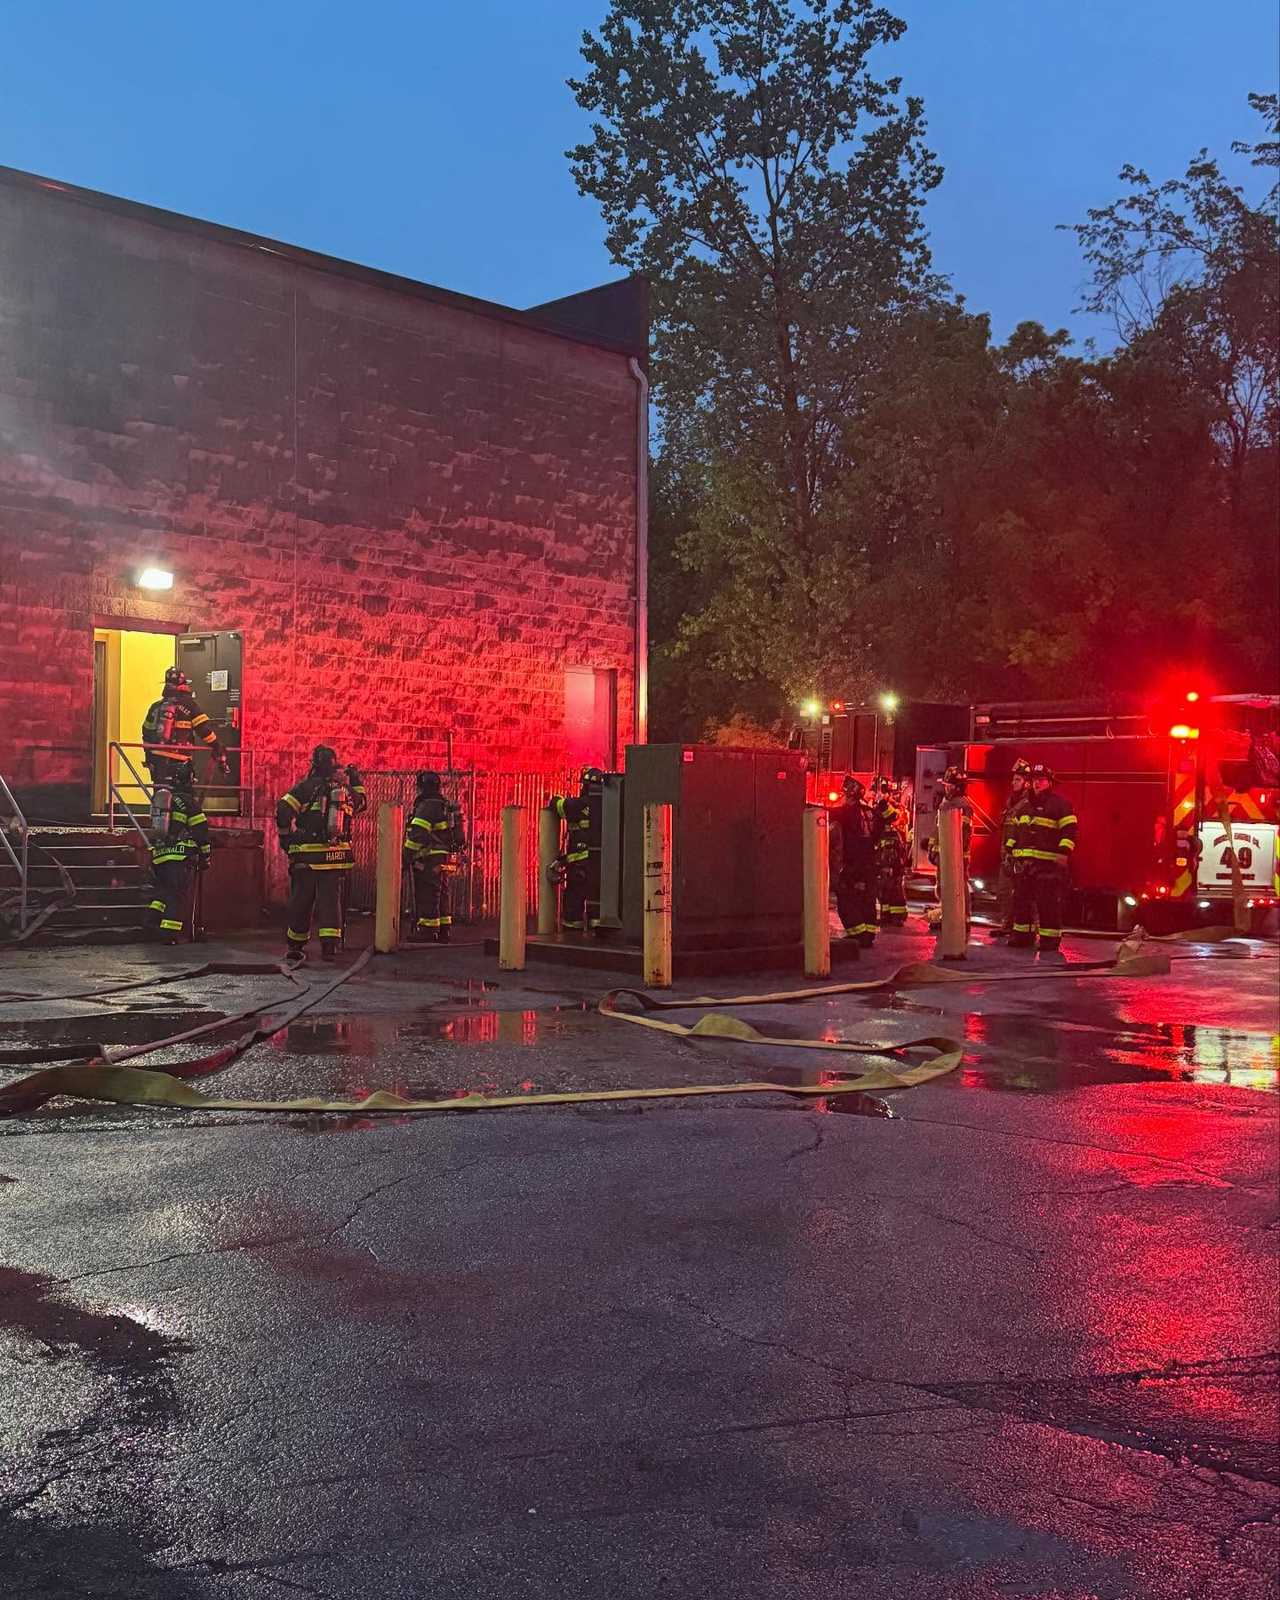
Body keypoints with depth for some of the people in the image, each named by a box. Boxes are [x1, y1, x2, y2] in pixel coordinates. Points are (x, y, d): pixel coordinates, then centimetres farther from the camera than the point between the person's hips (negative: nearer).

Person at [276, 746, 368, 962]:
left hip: (307, 854, -2)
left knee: (301, 900, 8)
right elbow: (362, 802, 28)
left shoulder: (306, 786, -4)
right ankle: (330, 943, -8)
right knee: (331, 899, 6)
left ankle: (295, 946, 17)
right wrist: (355, 780, 27)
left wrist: (285, 837, 1)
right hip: (337, 854, 2)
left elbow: (283, 811, -12)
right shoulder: (346, 787, 6)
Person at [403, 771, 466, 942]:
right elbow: (453, 834, 21)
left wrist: (406, 857, -15)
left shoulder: (427, 807, -12)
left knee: (427, 902, -6)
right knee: (444, 902, 13)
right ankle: (443, 937, 19)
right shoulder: (447, 807, 17)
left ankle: (426, 936, -7)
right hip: (448, 862, 9)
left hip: (429, 863, -9)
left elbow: (416, 835, -19)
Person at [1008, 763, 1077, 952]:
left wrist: (1064, 851, -19)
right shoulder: (1025, 804, 19)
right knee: (1021, 899, 10)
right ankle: (1022, 934, 18)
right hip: (1023, 860, 7)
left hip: (1048, 861, -7)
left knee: (1048, 901, -7)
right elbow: (1015, 828, 26)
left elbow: (1069, 829, -9)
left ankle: (1050, 937, -2)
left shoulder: (1060, 804, -2)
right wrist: (1009, 848, 20)